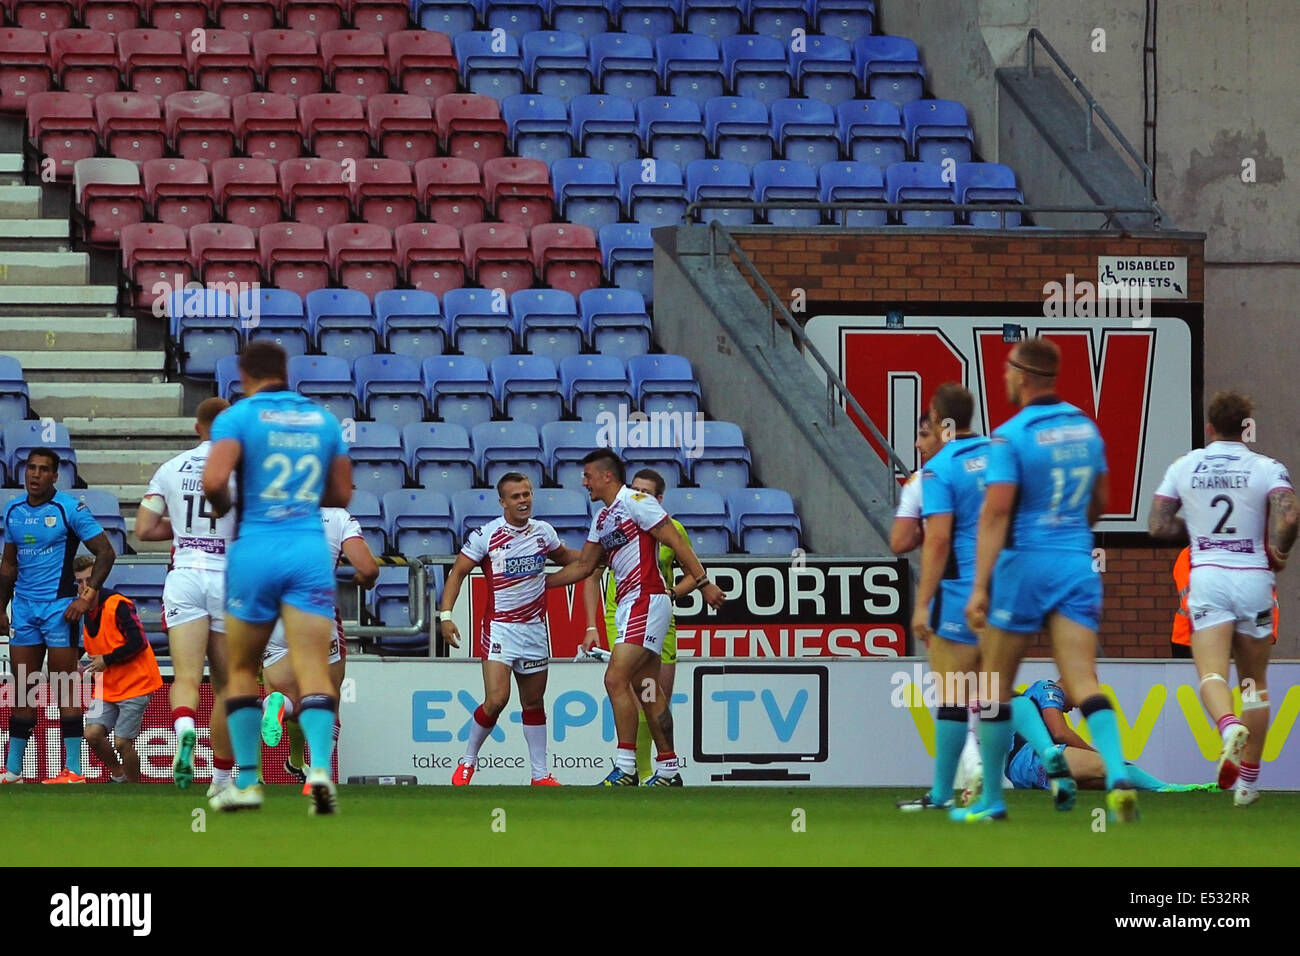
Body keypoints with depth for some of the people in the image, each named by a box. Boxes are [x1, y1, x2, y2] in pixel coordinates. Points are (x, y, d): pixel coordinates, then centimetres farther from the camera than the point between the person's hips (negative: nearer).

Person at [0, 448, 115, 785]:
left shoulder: (69, 509, -7)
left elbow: (105, 553, -6)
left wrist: (87, 597, -14)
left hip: (59, 606, -6)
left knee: (65, 688, -5)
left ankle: (73, 770, -5)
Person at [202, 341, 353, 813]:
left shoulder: (237, 417, -2)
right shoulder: (324, 420, 12)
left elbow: (213, 480, -16)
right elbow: (341, 494, 16)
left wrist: (222, 506, 5)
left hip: (255, 548, -2)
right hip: (311, 549, 2)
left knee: (242, 669, 13)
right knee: (313, 669, -6)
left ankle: (246, 782, 12)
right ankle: (320, 766, -27)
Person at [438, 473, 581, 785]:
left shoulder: (543, 531, 5)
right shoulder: (485, 535, -9)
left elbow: (564, 556, 26)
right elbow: (457, 573, -5)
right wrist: (446, 615, -15)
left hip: (535, 628, 5)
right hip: (499, 627, -5)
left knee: (534, 703, 11)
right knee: (496, 700, -16)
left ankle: (540, 774, 17)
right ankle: (468, 760, 5)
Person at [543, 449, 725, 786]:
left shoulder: (636, 501, -8)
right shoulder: (602, 519, 19)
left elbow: (676, 541, -10)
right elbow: (583, 566, 28)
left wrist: (703, 583, -14)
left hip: (646, 600, -9)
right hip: (627, 606, 9)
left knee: (616, 679, -16)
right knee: (647, 689, 9)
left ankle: (625, 768, -16)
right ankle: (668, 771, 13)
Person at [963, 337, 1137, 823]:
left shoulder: (1010, 436, -11)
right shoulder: (1085, 427, 8)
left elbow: (995, 513, -18)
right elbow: (1099, 503, 18)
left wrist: (980, 587, -20)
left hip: (1025, 564, -5)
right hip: (1078, 565, 5)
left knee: (995, 686, 9)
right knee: (1083, 684, -3)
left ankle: (991, 800, 16)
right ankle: (1118, 776, -26)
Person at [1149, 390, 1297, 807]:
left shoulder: (1184, 467, 6)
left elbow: (1157, 525, 6)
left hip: (1207, 576, 0)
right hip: (1253, 577, 0)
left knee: (1211, 673, -9)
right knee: (1255, 681, 13)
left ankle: (1229, 725, -42)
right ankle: (1247, 780, 12)